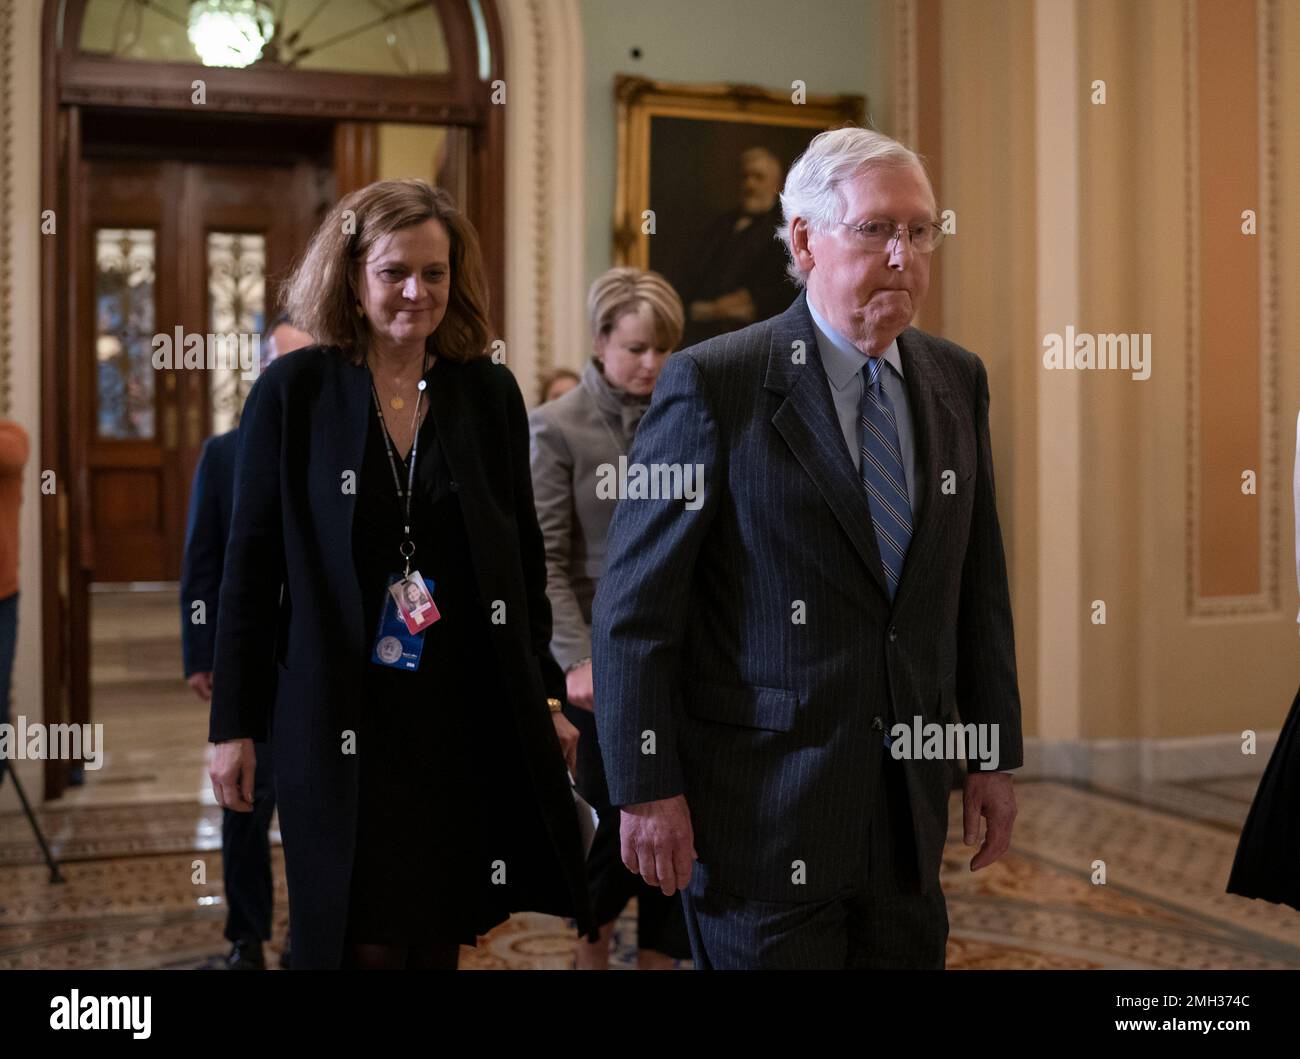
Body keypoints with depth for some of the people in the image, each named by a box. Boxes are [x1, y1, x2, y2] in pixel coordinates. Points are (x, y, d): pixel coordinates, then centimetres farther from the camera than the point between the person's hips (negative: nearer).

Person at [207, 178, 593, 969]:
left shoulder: (490, 392, 4)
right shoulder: (293, 392, -2)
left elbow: (524, 557, 9)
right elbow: (251, 567, -1)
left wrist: (546, 695, 8)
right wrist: (234, 724, -2)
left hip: (469, 714, 2)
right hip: (342, 720, -2)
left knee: (441, 938, 10)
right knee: (365, 940, 3)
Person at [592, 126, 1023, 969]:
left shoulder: (957, 380, 7)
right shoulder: (714, 384, -11)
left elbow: (980, 581, 12)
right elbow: (635, 605, -11)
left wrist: (996, 752, 11)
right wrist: (646, 789, -12)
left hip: (909, 805, 6)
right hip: (763, 811, -5)